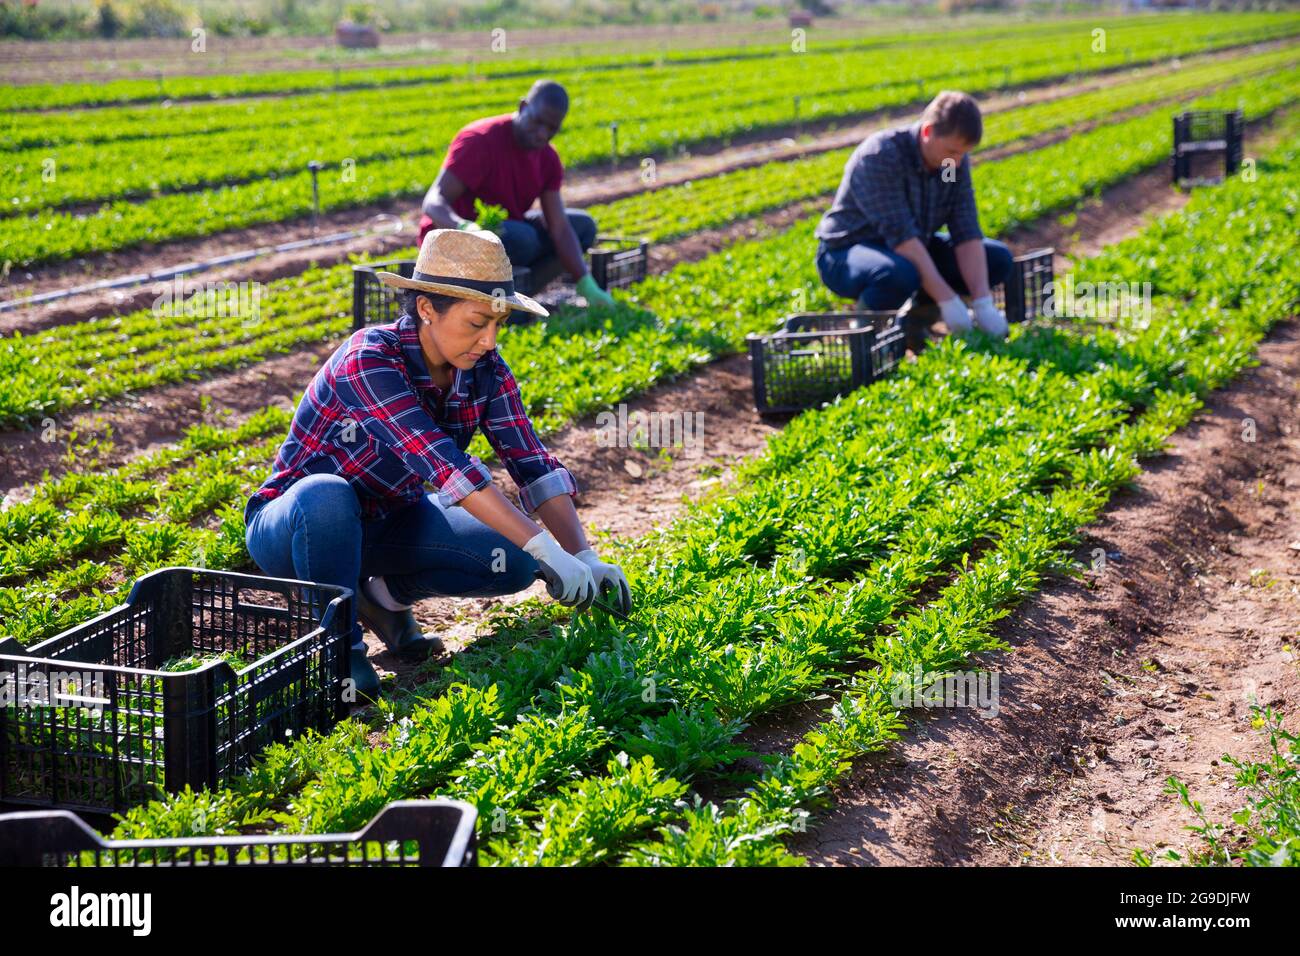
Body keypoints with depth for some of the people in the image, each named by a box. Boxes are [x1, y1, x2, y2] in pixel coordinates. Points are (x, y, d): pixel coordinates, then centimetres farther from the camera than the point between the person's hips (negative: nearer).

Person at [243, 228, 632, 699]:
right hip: (292, 525, -6)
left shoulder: (484, 371, -10)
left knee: (512, 563, -17)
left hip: (385, 525, 6)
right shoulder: (369, 359, -30)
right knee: (328, 496, -41)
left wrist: (583, 556, -24)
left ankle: (386, 593, 9)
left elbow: (535, 466, -10)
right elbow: (444, 466, -38)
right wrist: (548, 551, -42)